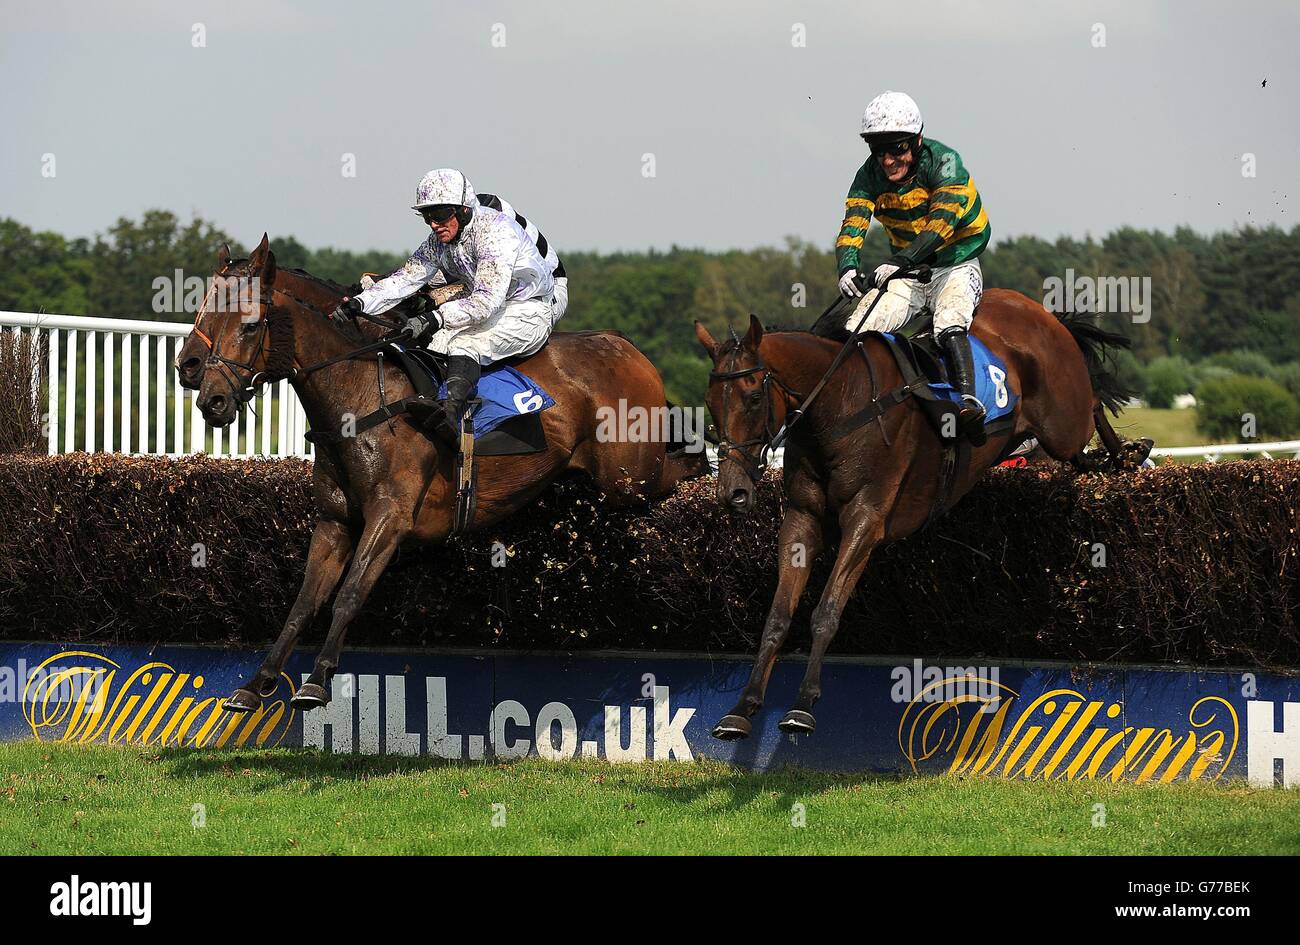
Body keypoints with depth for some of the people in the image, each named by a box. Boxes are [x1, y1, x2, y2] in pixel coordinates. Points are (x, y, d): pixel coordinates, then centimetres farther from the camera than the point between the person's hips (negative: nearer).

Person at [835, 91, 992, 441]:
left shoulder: (942, 160, -21)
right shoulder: (870, 176, -7)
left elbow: (942, 220, -33)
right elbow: (852, 225, -17)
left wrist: (899, 261, -47)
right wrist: (848, 266, -40)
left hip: (955, 267, -5)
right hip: (906, 271, 5)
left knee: (949, 324, -34)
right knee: (856, 331, -13)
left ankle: (969, 397, -44)